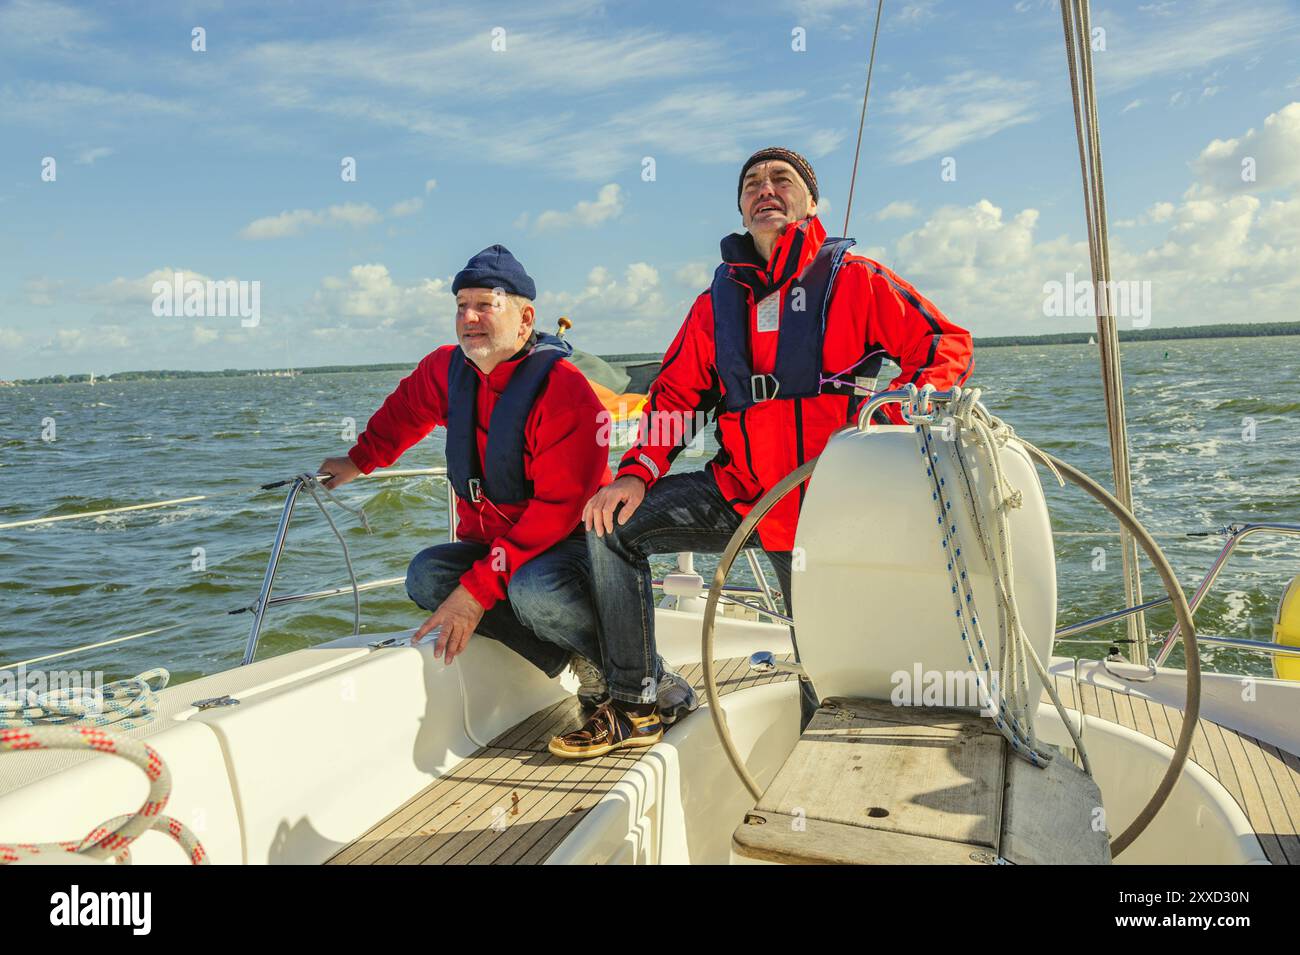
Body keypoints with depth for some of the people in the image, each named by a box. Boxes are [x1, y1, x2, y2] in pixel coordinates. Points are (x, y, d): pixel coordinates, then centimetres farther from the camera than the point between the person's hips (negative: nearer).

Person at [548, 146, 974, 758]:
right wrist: (638, 473, -5)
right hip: (739, 494, 4)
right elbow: (677, 392, 12)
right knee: (612, 526, -11)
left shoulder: (855, 280, 1)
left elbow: (947, 345, 0)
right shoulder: (719, 300, 13)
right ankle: (632, 707, -3)